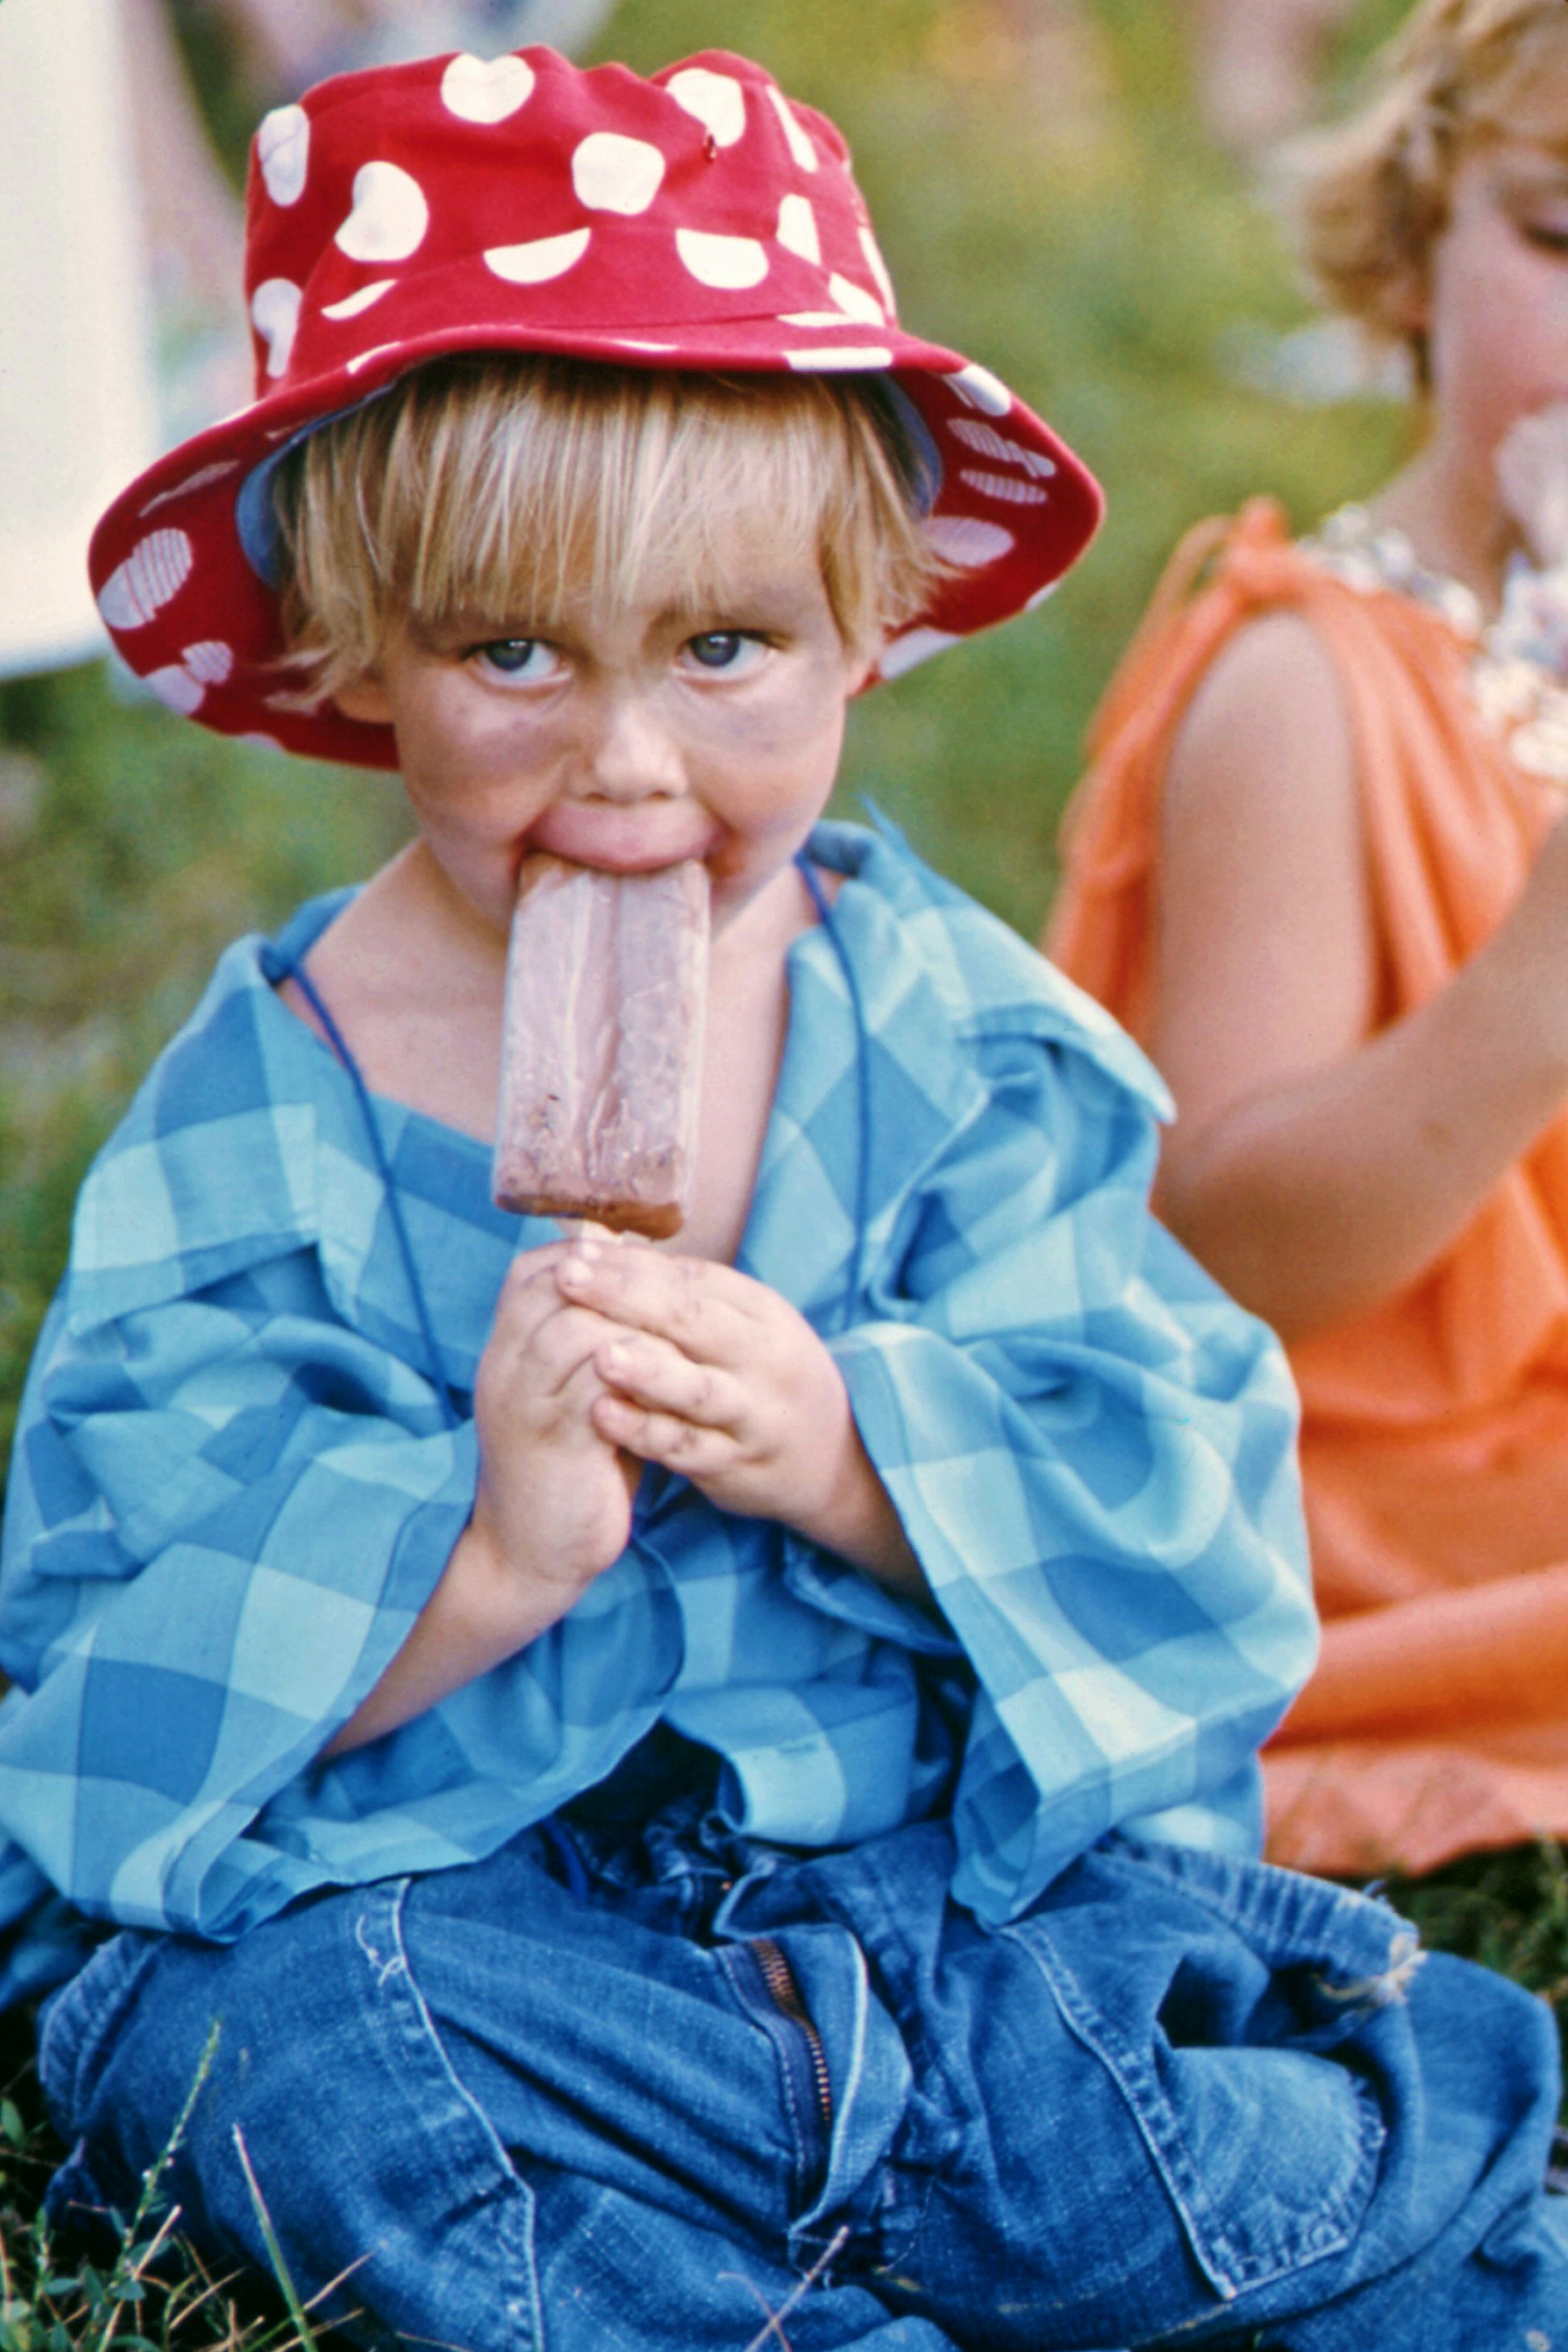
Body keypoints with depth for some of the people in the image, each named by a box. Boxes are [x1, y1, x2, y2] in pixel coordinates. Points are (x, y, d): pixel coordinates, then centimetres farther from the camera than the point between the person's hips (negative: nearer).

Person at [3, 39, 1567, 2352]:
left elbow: (1166, 1497, -5)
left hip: (934, 1838, 1)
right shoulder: (257, 1119, -5)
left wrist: (845, 1454, -23)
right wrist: (487, 1553, -29)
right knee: (325, 2059, -33)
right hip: (413, 1886, 0)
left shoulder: (962, 1036, 0)